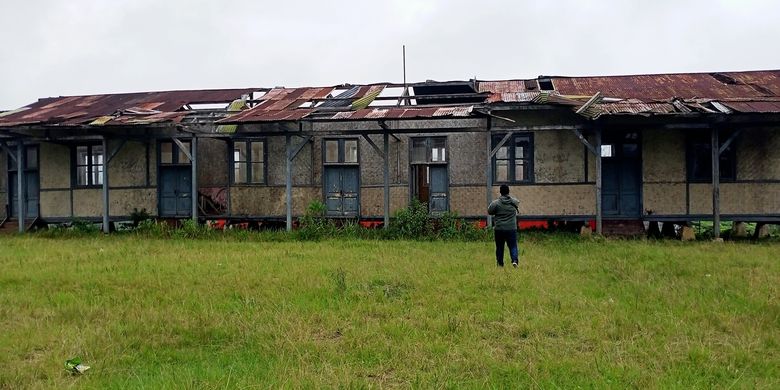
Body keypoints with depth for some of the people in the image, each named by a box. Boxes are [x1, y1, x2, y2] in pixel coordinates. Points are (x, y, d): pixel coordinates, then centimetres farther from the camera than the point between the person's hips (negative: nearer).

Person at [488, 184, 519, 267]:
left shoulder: (496, 203, -8)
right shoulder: (514, 202, 1)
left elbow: (489, 211, 1)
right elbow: (518, 202, 24)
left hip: (499, 229, -1)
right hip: (511, 229, 1)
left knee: (499, 247, 10)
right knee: (513, 246, 4)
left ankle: (500, 263, 14)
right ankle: (514, 260, -17)